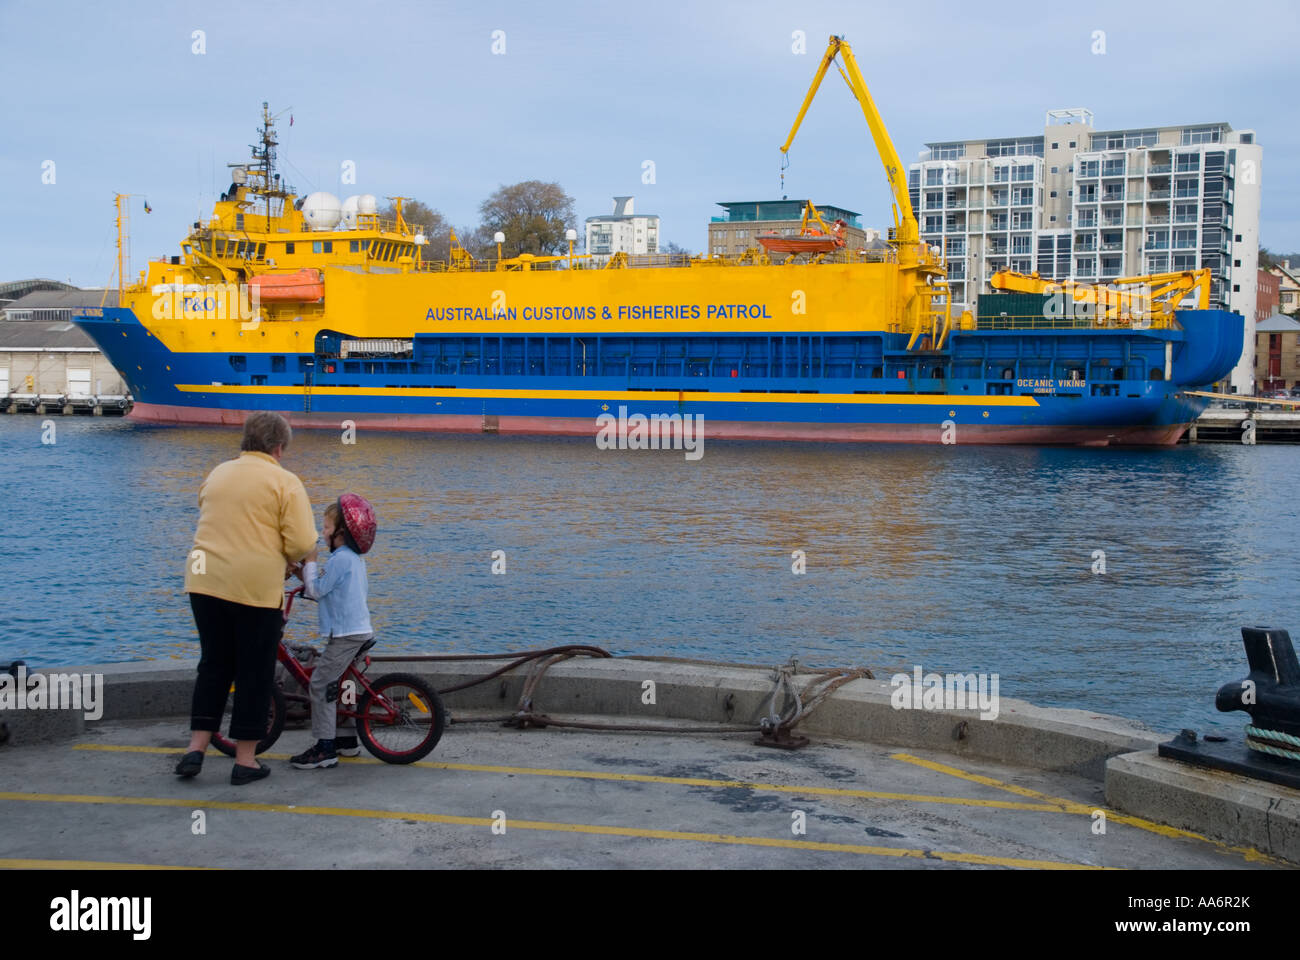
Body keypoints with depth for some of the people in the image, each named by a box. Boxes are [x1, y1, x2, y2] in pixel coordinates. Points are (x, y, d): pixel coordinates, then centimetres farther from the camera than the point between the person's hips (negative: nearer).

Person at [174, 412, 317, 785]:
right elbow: (303, 543, -11)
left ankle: (196, 748, 14)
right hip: (257, 586, -5)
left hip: (205, 581, 5)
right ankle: (245, 760, 11)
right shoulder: (285, 482, -5)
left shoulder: (216, 474, 13)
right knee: (254, 673, 6)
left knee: (213, 665, 18)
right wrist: (285, 558, 10)